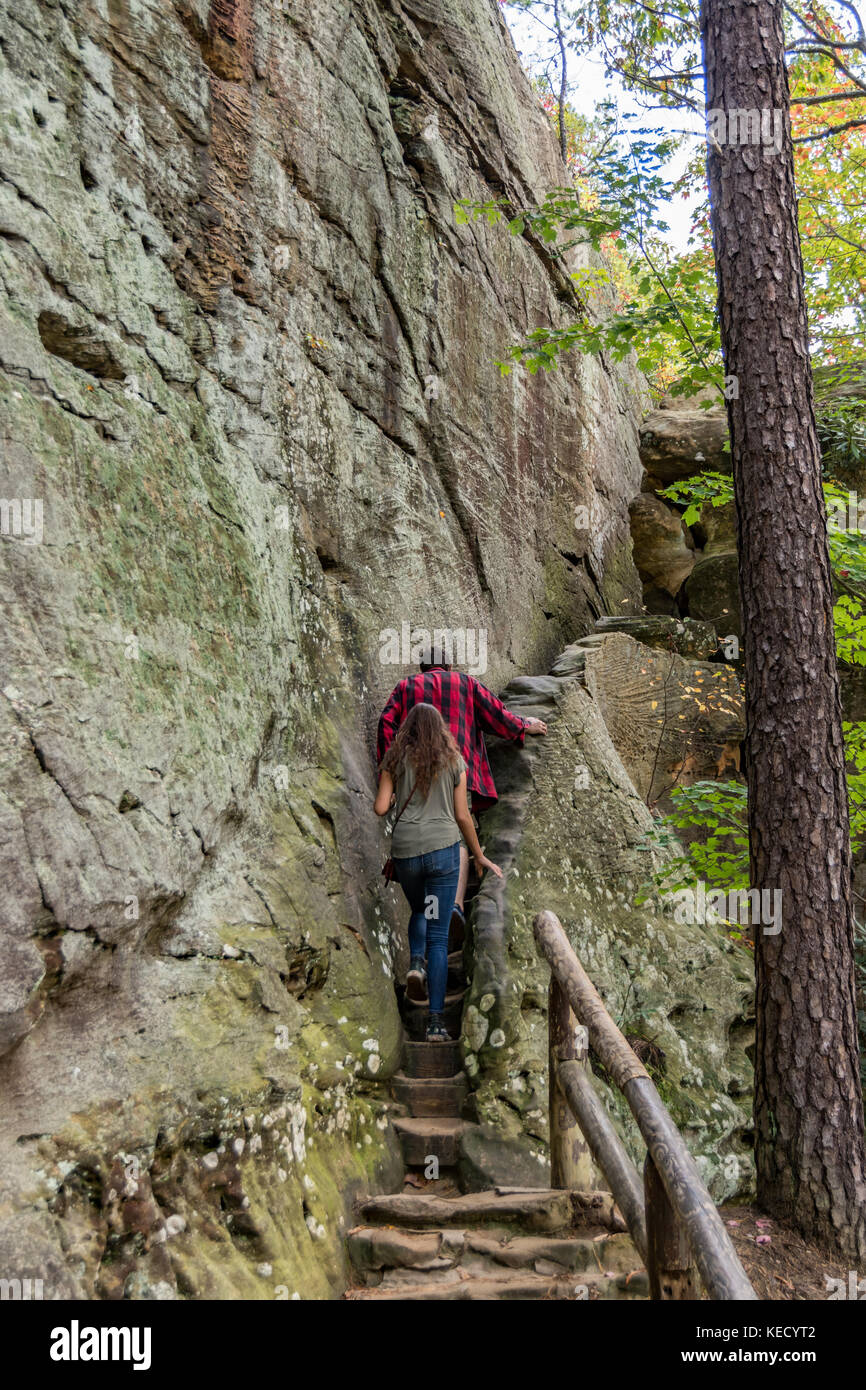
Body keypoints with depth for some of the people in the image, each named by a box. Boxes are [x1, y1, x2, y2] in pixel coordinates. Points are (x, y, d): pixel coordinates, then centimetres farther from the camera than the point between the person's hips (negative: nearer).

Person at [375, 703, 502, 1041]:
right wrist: (479, 856, 16)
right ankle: (435, 1021, -1)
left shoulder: (395, 760, 5)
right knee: (439, 934, 2)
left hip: (405, 849, 1)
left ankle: (416, 962, 1)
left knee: (418, 910, 30)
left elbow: (381, 808, -2)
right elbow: (462, 816, 5)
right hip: (444, 848, -1)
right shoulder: (454, 762, 6)